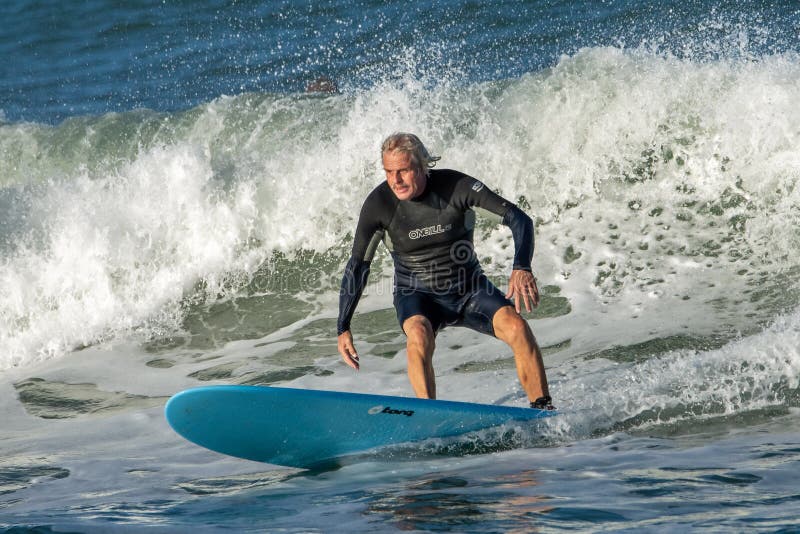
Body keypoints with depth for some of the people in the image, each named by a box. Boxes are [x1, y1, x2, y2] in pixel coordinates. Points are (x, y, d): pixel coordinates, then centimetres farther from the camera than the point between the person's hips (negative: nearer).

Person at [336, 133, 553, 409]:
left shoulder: (456, 185, -20)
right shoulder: (378, 204, -18)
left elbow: (519, 218, -21)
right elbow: (357, 267, -8)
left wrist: (522, 269, -38)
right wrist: (343, 329, -12)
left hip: (469, 289, 1)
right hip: (417, 296, -1)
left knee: (517, 327, -25)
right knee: (419, 336, -35)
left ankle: (545, 414, -15)